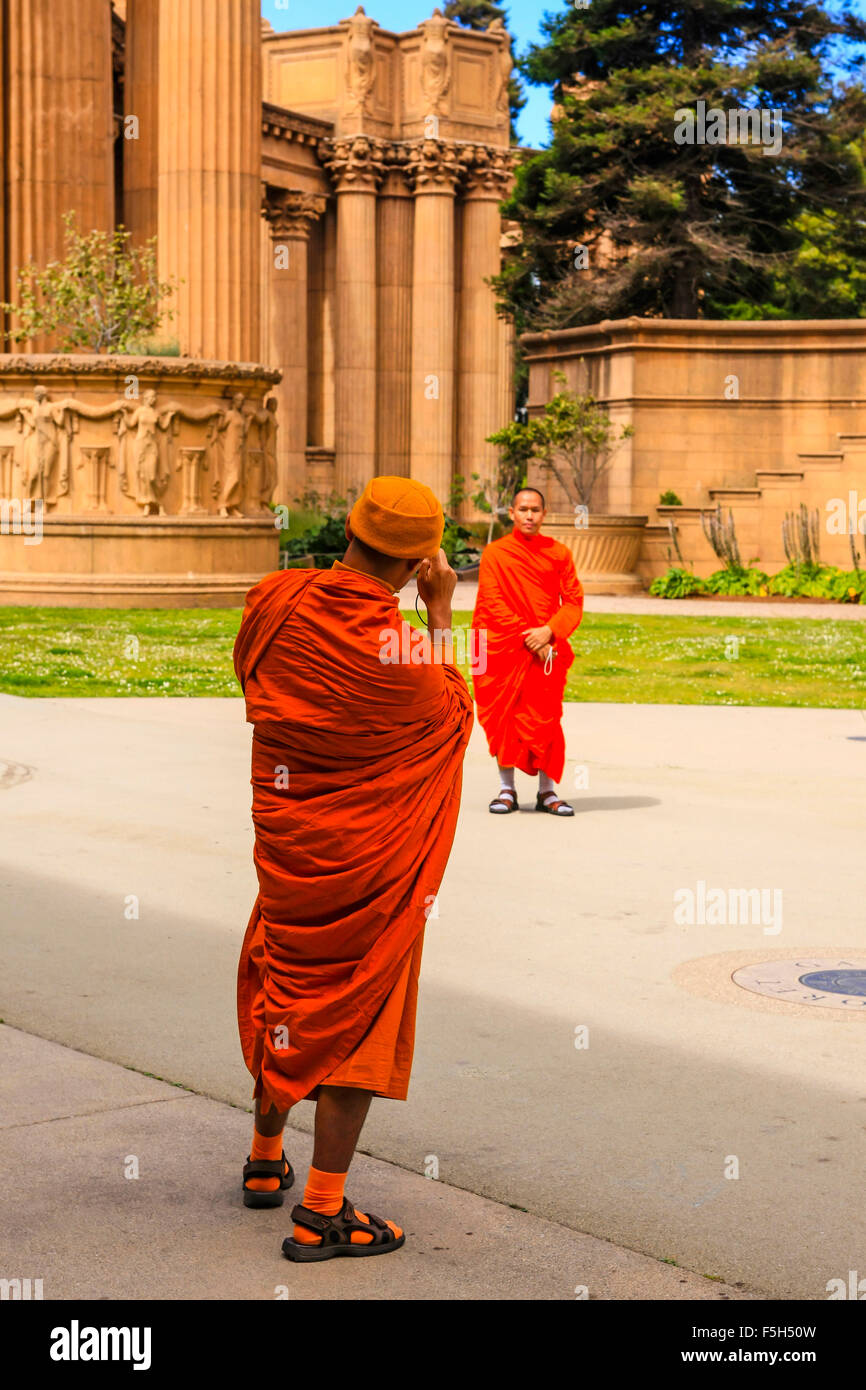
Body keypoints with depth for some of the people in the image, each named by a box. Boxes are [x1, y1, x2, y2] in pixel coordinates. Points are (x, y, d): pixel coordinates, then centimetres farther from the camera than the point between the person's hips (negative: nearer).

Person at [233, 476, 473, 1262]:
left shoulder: (275, 600, -9)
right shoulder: (395, 654, -23)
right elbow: (454, 713, -3)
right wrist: (441, 616, 1)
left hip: (284, 836, 6)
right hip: (369, 859, -6)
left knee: (284, 986, 23)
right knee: (358, 1014, 4)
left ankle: (265, 1159, 40)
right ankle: (322, 1211, 7)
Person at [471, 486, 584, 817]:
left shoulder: (558, 553, 8)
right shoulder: (495, 554, 2)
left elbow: (573, 600, 4)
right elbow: (494, 603, -5)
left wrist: (549, 631, -13)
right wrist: (528, 638, -12)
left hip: (546, 647, 1)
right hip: (504, 648, -1)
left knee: (545, 719, -2)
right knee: (504, 717, 1)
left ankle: (547, 791, 6)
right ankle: (506, 789, 9)